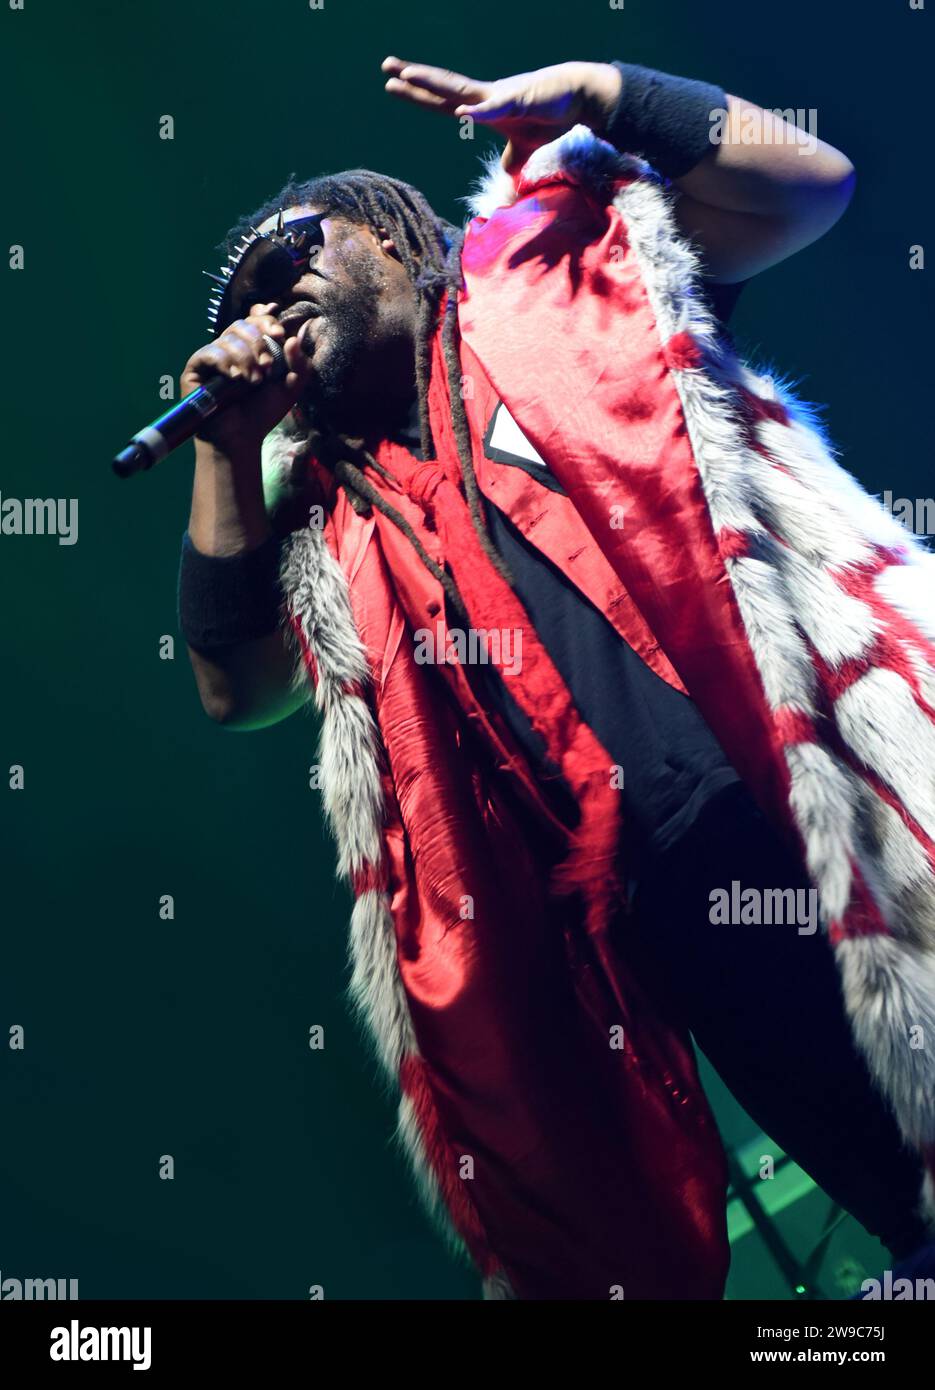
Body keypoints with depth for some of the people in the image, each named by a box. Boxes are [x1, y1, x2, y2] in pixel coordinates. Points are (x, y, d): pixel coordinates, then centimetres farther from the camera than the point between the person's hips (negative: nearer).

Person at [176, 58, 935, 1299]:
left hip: (816, 774, -2)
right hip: (657, 900, 3)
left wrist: (595, 92, 1)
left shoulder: (550, 272, 13)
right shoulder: (328, 499, 20)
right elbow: (237, 688, 14)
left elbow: (810, 184, 10)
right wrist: (229, 447, 11)